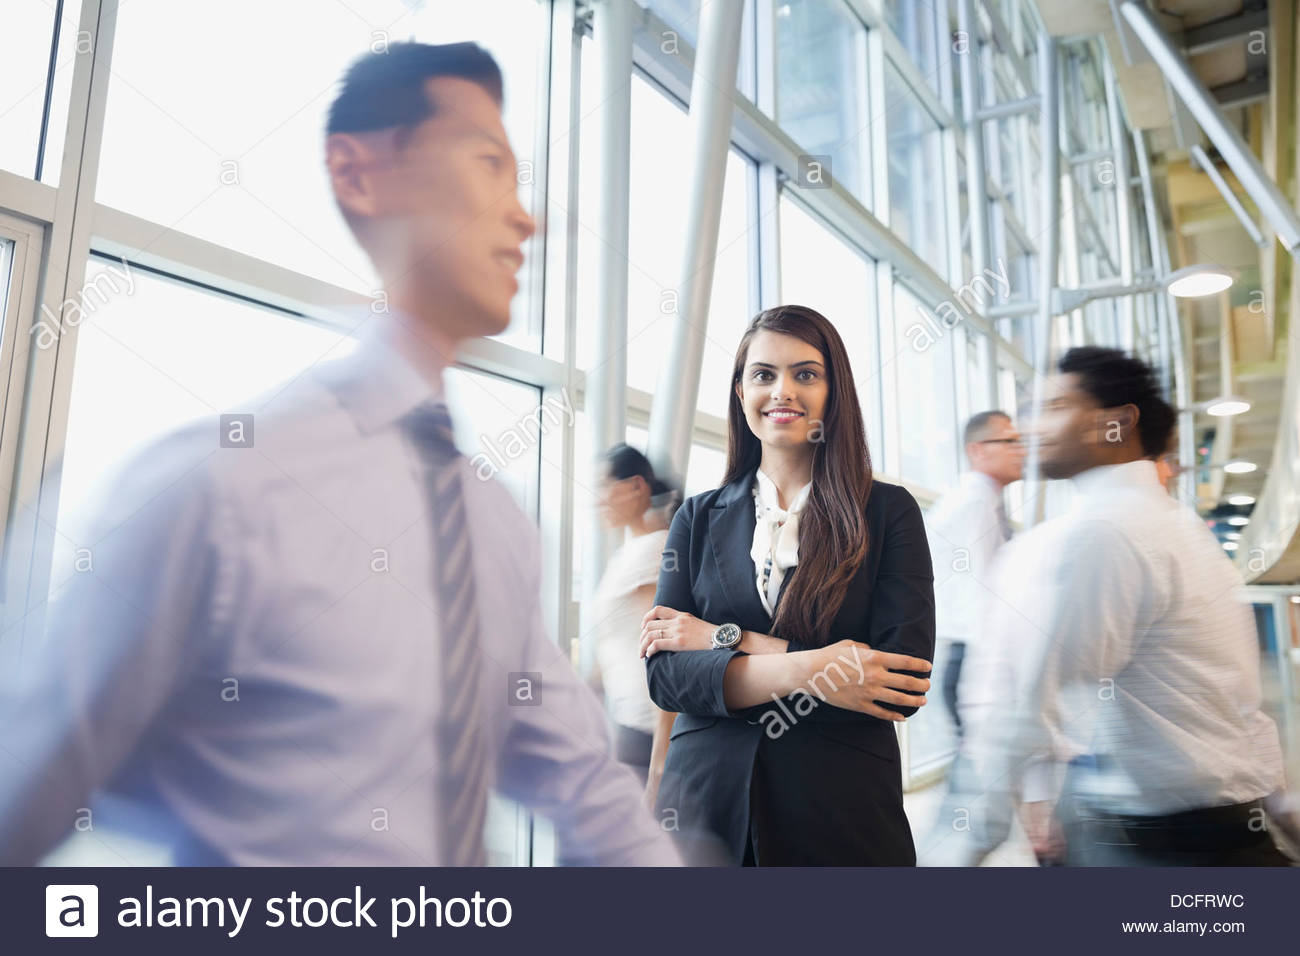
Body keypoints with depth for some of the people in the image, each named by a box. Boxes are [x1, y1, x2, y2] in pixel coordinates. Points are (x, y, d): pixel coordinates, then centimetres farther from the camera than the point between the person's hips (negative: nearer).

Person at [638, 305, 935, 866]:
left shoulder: (888, 511, -2)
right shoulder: (699, 519, 4)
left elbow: (903, 680, -12)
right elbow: (664, 672, -5)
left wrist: (729, 639, -12)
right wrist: (802, 668, -20)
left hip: (845, 818, -1)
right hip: (709, 805, 2)